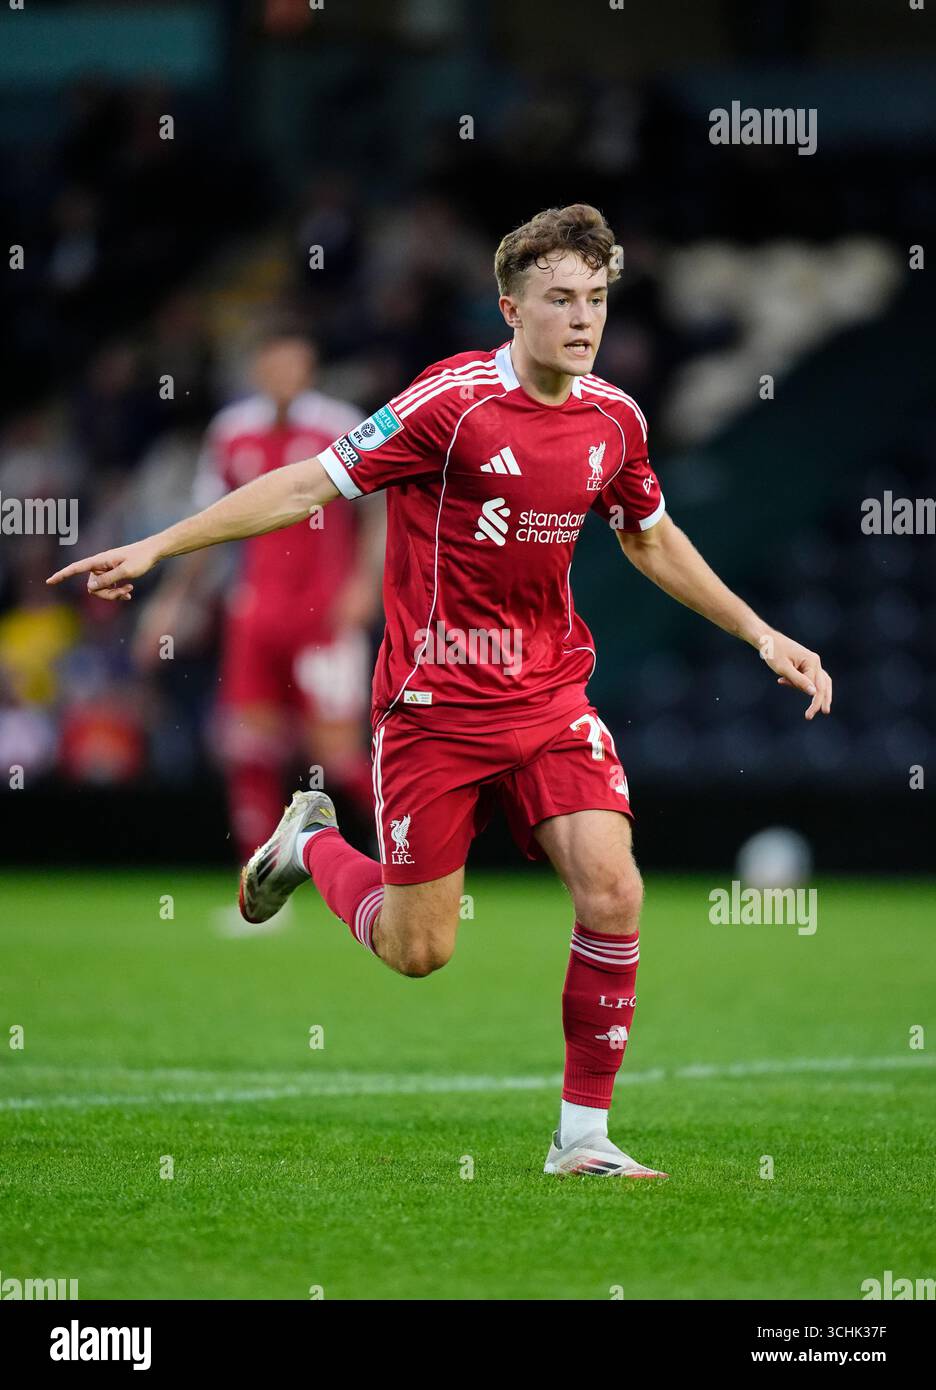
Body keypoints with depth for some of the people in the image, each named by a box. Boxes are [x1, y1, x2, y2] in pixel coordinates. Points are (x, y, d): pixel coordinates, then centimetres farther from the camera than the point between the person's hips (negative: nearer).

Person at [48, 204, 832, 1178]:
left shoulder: (614, 419, 2)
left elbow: (653, 541, 21)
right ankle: (310, 845, 34)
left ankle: (583, 1133, -1)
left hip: (551, 695, 4)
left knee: (612, 892, -15)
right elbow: (309, 485, -9)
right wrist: (156, 547, -10)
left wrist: (763, 637, 20)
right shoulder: (453, 402, -15)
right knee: (418, 950, 1)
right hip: (435, 700, -4)